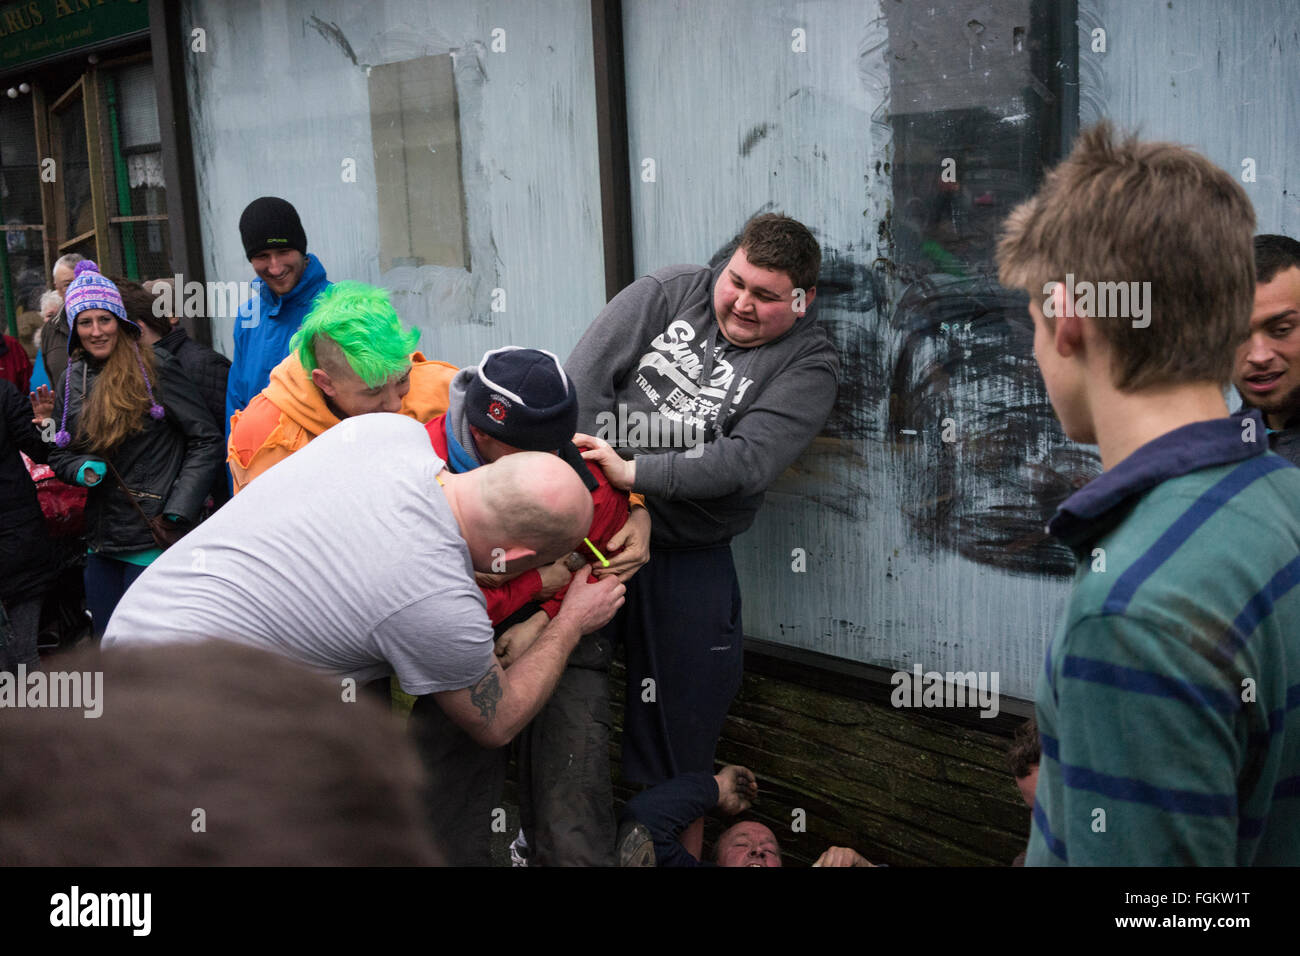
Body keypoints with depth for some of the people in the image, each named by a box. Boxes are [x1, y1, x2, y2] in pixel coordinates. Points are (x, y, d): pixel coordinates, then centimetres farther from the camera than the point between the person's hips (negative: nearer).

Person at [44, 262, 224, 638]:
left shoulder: (154, 368, -7)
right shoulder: (72, 381, 10)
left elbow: (206, 441, -9)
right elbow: (59, 455, 18)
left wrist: (178, 513, -15)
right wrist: (83, 469, -6)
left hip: (153, 540, -6)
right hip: (101, 541, 6)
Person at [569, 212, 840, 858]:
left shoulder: (809, 363, -5)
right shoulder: (670, 292, 1)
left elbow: (747, 459, -20)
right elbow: (583, 380, -7)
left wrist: (634, 473, -27)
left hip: (686, 558, -1)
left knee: (677, 737, 8)